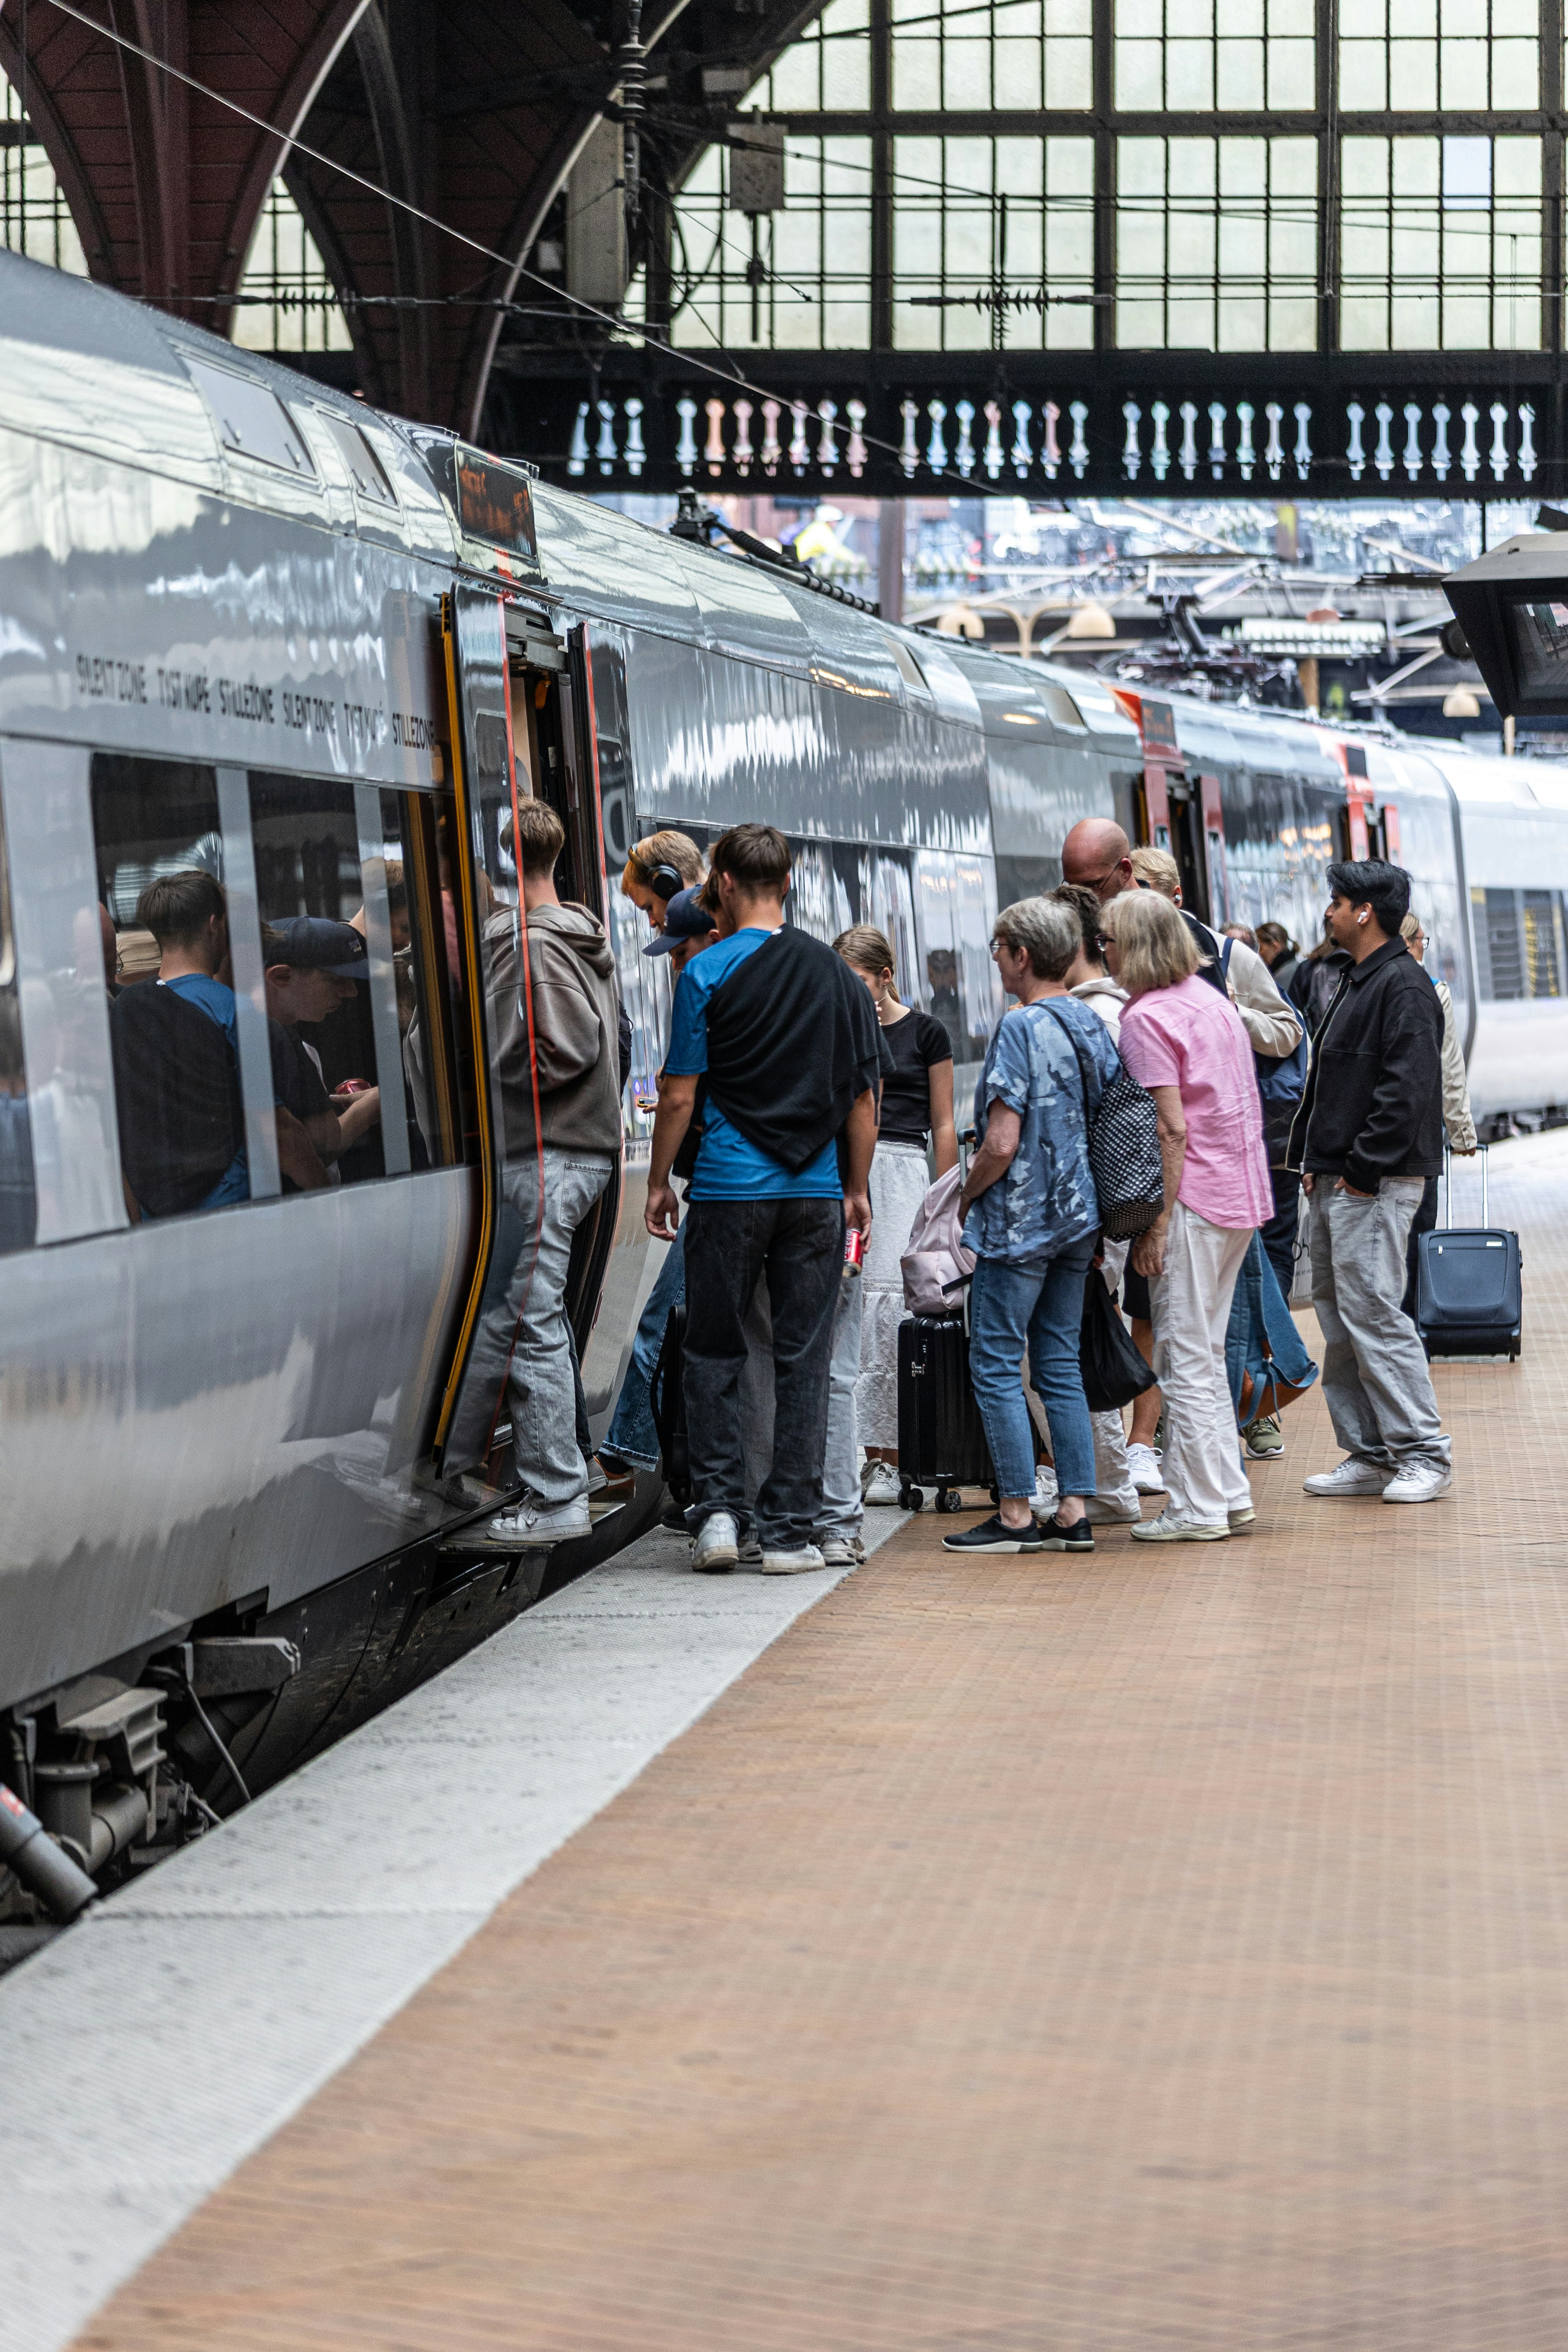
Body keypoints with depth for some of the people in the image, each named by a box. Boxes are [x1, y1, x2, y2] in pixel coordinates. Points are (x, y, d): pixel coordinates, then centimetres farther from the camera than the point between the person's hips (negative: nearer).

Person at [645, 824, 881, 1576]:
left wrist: (658, 1180, 5)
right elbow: (862, 1098, 7)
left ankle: (718, 1508, -1)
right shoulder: (834, 973, 5)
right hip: (816, 1190, 3)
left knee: (715, 1352, 8)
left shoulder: (708, 972, -6)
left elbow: (680, 1096, -6)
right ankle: (788, 1528, 4)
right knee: (803, 1358, 5)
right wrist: (856, 1189, 15)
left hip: (730, 1186, -3)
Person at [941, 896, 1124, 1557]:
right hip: (1078, 1218, 8)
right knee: (1060, 1365, 11)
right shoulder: (1092, 1025, 8)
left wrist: (966, 1198, -4)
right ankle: (1074, 1510, 9)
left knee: (996, 1365, -1)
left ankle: (1016, 1514, -1)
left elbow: (1002, 1142, -19)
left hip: (1019, 1223, -8)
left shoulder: (1021, 1027, -15)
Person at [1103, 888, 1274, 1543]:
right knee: (1206, 1353, 17)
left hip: (1193, 1195, -9)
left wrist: (1156, 1224, -17)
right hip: (1241, 1191, 9)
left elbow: (1172, 1128, -18)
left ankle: (1198, 1507, -1)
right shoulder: (1213, 999, 13)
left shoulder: (1147, 1018, -13)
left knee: (1185, 1359, -2)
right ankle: (1228, 1494, 19)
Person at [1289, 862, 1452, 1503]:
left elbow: (1408, 1089, -20)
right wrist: (1314, 1158, 14)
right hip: (1335, 1181, 10)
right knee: (1338, 1315, 9)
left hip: (1377, 1184, -10)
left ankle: (1423, 1452, -7)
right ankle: (1370, 1454, 13)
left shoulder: (1403, 986, -12)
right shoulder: (1355, 983, 19)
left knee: (1372, 1312, -12)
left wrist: (1363, 1167, -19)